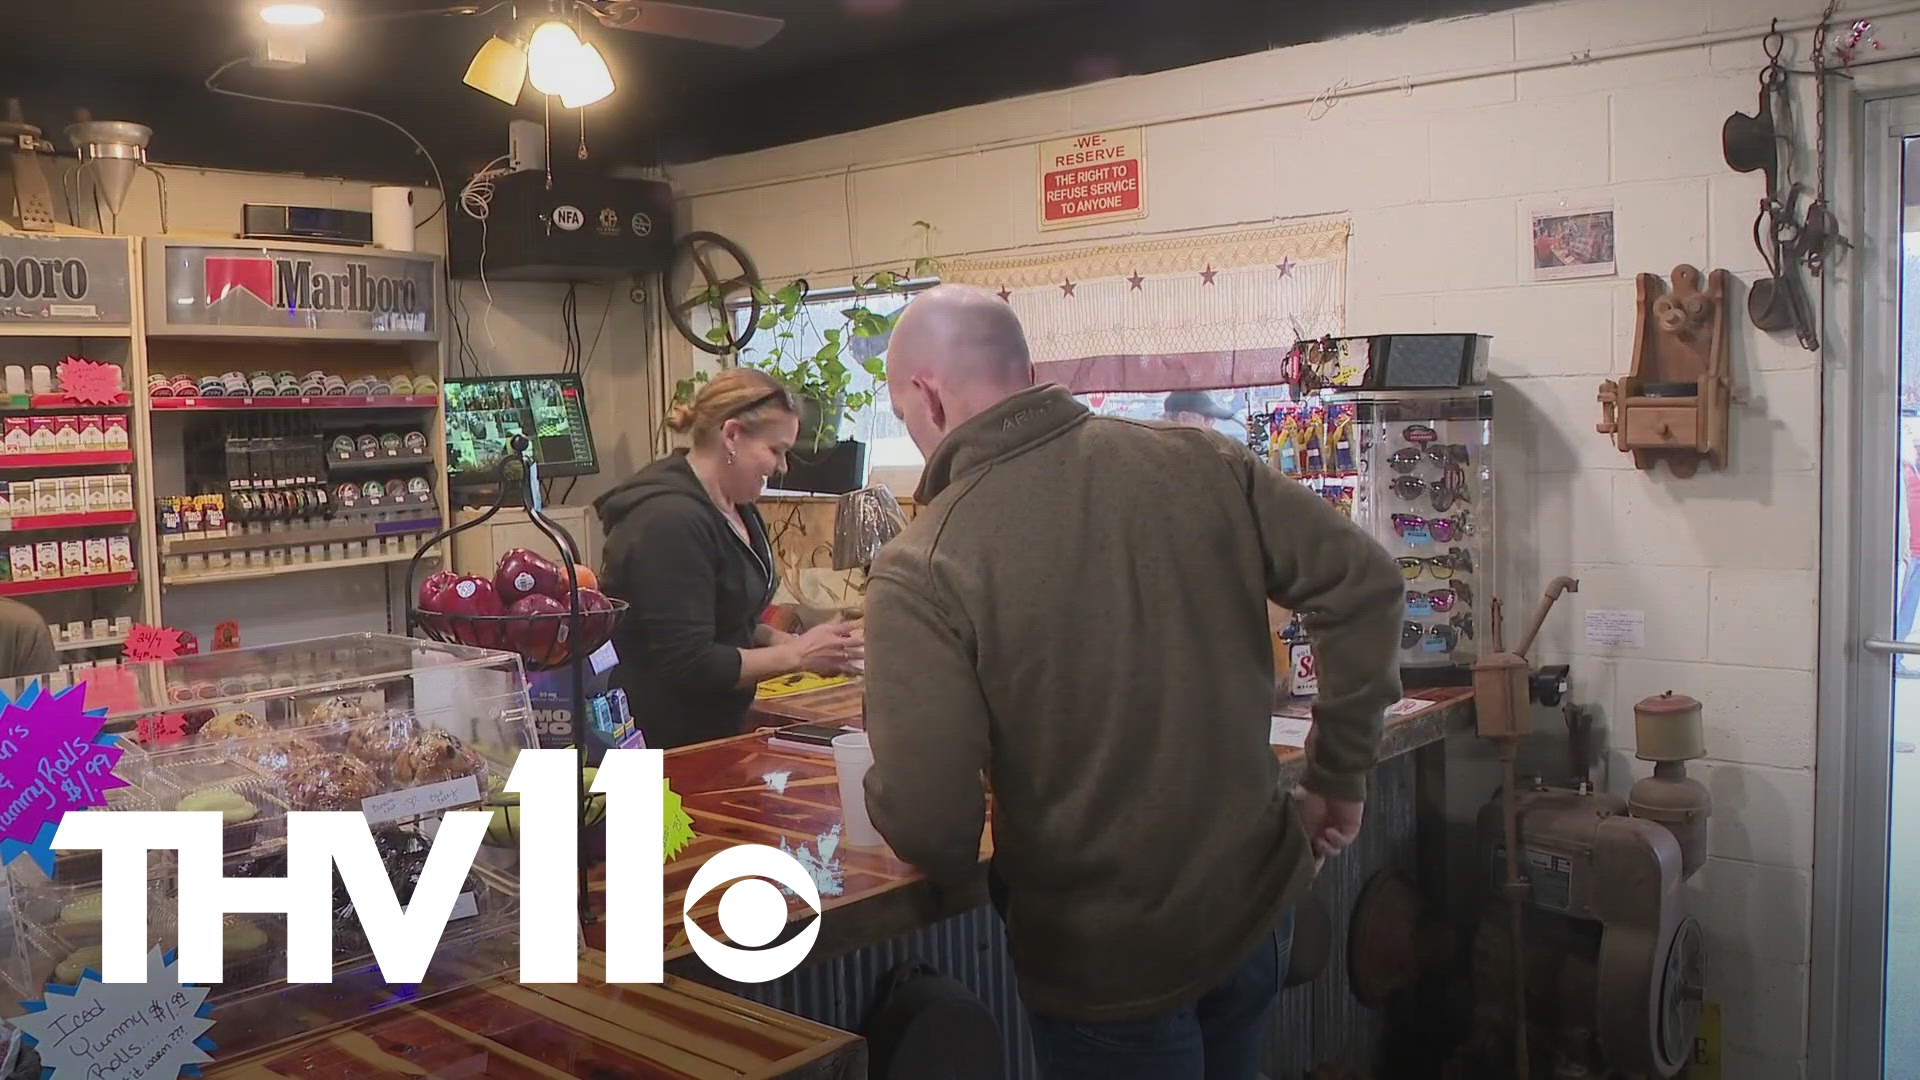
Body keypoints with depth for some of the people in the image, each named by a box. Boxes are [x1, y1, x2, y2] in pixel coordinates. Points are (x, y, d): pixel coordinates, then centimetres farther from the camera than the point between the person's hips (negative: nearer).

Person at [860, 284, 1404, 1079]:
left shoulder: (921, 571, -20)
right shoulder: (1195, 462, -8)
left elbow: (929, 827, -25)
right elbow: (1365, 582, -3)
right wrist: (1340, 774, 7)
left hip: (1107, 956, -5)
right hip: (1259, 899, 5)